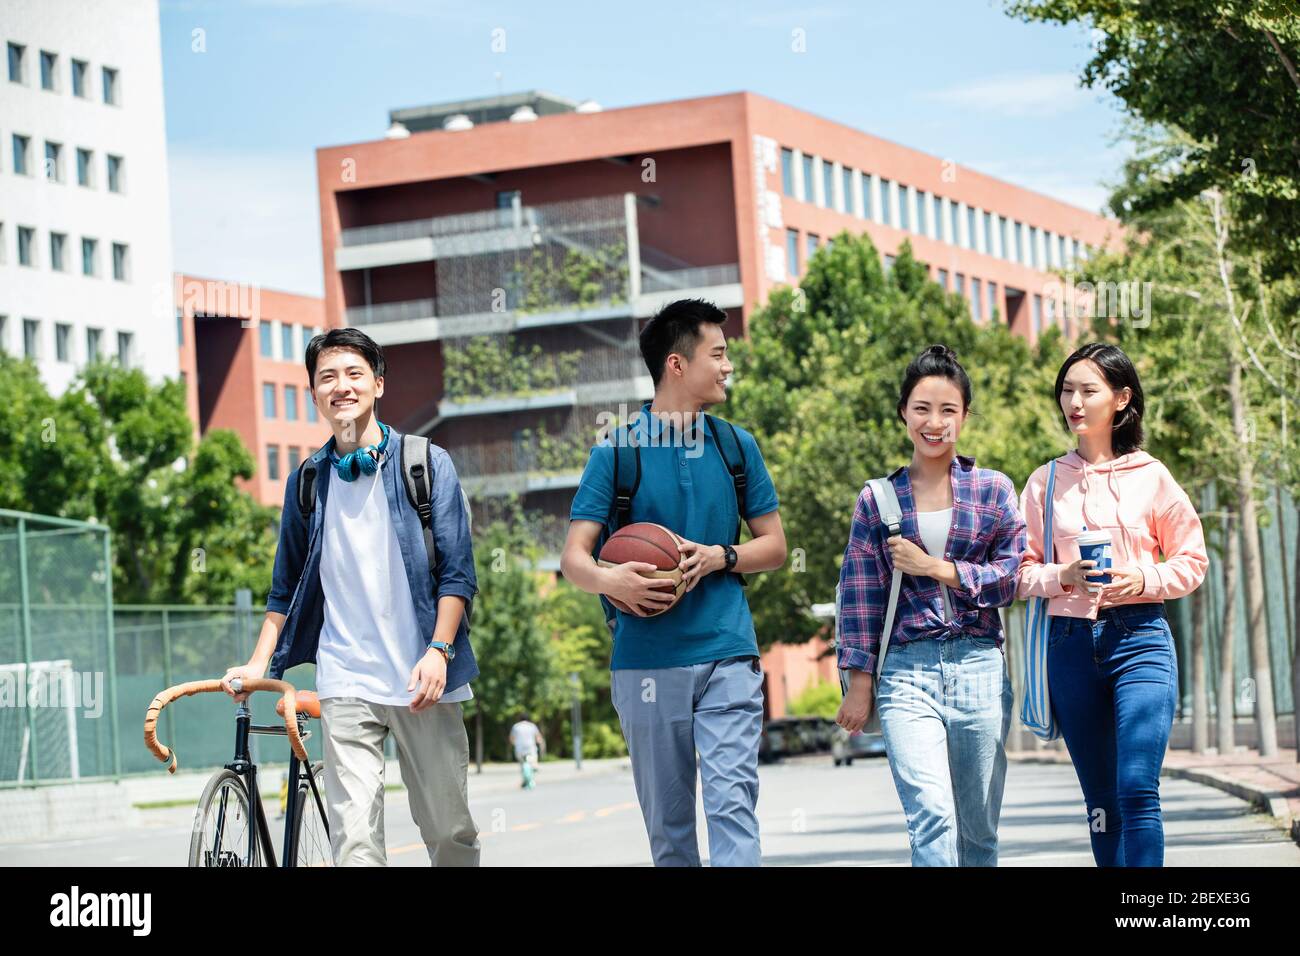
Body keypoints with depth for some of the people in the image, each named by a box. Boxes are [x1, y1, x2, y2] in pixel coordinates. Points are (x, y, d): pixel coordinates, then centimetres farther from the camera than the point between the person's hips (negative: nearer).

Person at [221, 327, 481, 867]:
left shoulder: (428, 464, 5)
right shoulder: (308, 481, 12)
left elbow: (457, 570, 0)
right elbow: (286, 585, 18)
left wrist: (439, 650, -13)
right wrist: (258, 664, 6)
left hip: (422, 677, -1)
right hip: (345, 681, 1)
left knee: (449, 829, 3)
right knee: (354, 837, -10)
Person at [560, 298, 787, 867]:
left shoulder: (736, 447, 11)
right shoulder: (617, 451, 2)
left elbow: (774, 545, 16)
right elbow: (574, 557, 0)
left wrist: (719, 557, -5)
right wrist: (608, 580, -24)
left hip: (727, 654, 1)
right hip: (646, 663, -1)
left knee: (733, 801, -13)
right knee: (668, 823, 6)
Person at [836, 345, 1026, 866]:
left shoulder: (993, 489, 8)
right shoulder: (877, 499, 7)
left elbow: (1013, 577, 2)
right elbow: (860, 594, 7)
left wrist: (934, 568, -5)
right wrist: (859, 685, 3)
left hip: (980, 669, 1)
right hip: (907, 672, -1)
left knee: (978, 828, 6)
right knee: (931, 816, -18)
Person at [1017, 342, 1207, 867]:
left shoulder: (1150, 476, 3)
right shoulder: (1046, 483, 8)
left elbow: (1192, 561, 8)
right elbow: (1021, 572, 9)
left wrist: (1144, 580, -11)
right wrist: (1062, 577, -11)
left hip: (1141, 638, -3)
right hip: (1071, 643, 3)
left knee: (1137, 790, -15)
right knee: (1100, 799, 8)